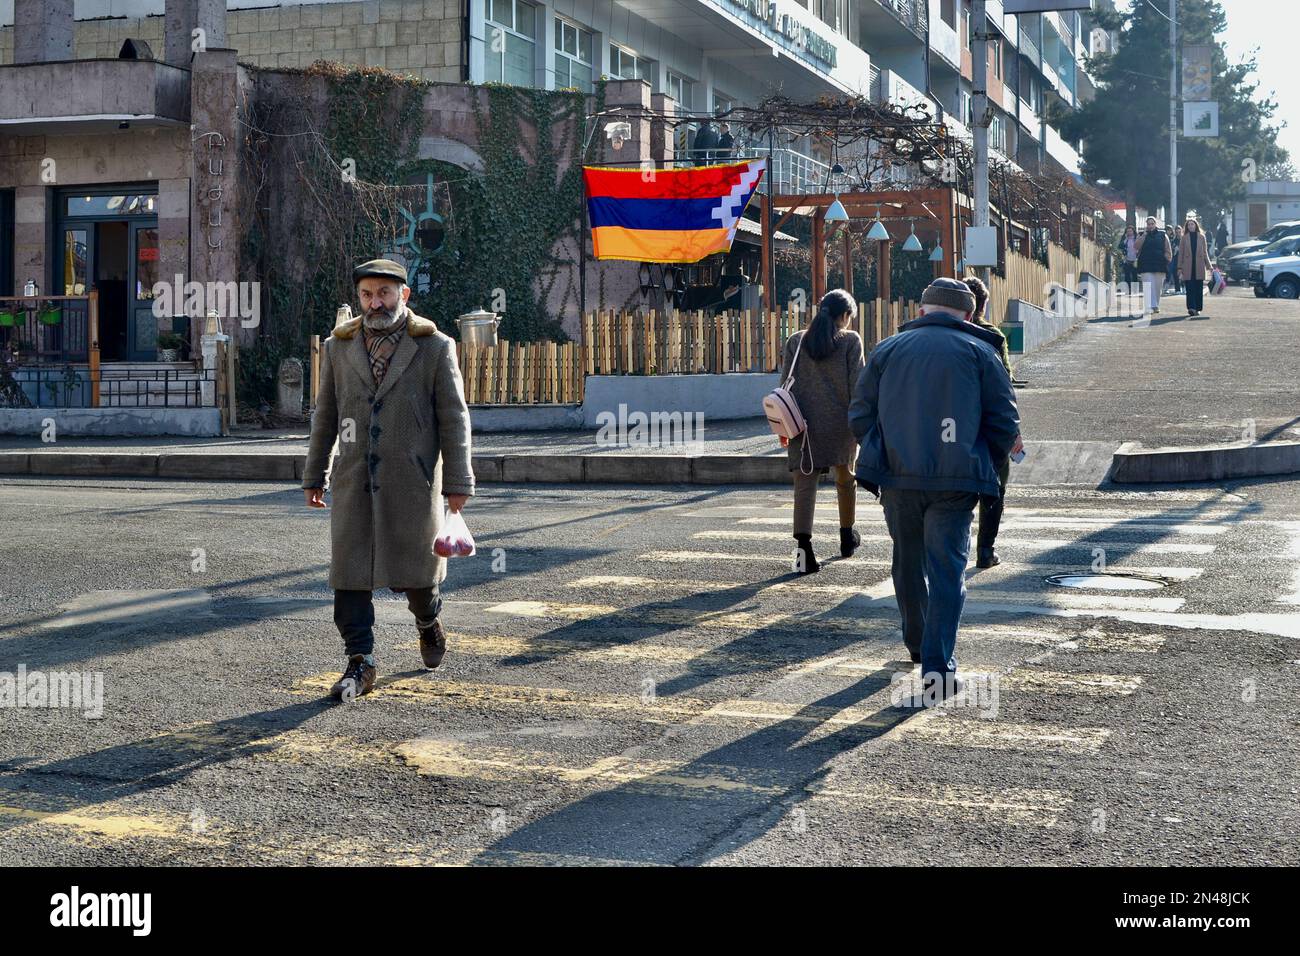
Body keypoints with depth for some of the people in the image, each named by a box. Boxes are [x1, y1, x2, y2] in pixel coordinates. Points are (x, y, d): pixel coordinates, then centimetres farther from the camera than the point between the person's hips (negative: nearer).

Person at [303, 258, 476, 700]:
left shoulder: (435, 347, -1)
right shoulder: (339, 347, 8)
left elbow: (453, 418, -1)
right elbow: (325, 416, 14)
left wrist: (458, 482, -5)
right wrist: (313, 476, 15)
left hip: (412, 480, -2)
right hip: (354, 480, 2)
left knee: (415, 569, 5)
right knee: (350, 570, -3)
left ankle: (428, 621, 37)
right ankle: (359, 664, 4)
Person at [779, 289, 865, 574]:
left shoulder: (796, 341, 7)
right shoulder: (850, 340, -1)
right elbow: (856, 384, -5)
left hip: (804, 422, 1)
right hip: (840, 421, -1)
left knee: (805, 482, -4)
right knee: (845, 477, 20)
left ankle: (804, 547, -17)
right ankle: (847, 537, 35)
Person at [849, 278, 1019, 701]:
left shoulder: (888, 349, 11)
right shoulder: (979, 352, 6)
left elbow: (860, 416, 9)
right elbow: (1005, 423, 1)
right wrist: (983, 466, 15)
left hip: (897, 477, 3)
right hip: (956, 480, -2)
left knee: (908, 560, 19)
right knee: (947, 568, -1)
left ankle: (917, 642, 37)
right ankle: (937, 666, -10)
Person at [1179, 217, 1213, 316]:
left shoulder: (1201, 237, 9)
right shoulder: (1185, 238, 7)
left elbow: (1205, 252, 12)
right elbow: (1181, 252, 6)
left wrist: (1208, 266, 6)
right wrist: (1180, 267, 1)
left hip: (1199, 266, 1)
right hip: (1188, 266, -1)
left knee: (1199, 288, 2)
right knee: (1190, 288, -8)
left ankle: (1197, 309, 8)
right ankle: (1191, 308, -13)